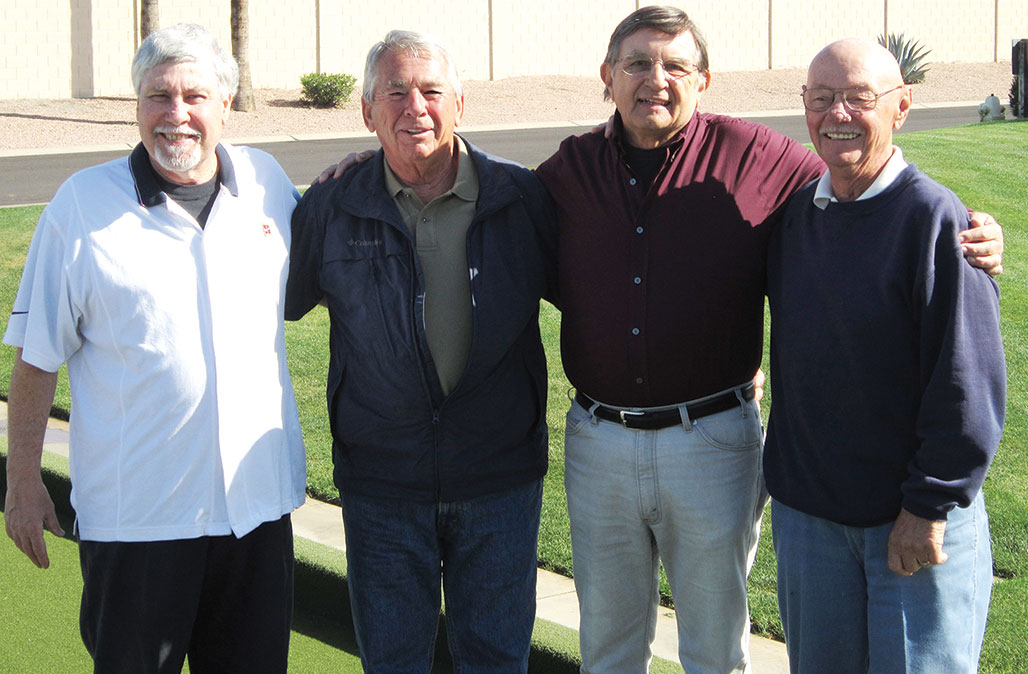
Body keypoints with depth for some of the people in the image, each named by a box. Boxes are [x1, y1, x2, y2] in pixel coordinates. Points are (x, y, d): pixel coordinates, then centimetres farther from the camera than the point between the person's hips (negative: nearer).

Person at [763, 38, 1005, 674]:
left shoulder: (934, 217, -14)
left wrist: (930, 505, -15)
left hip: (917, 522, -5)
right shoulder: (795, 214, 4)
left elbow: (968, 380, -16)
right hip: (805, 512, 6)